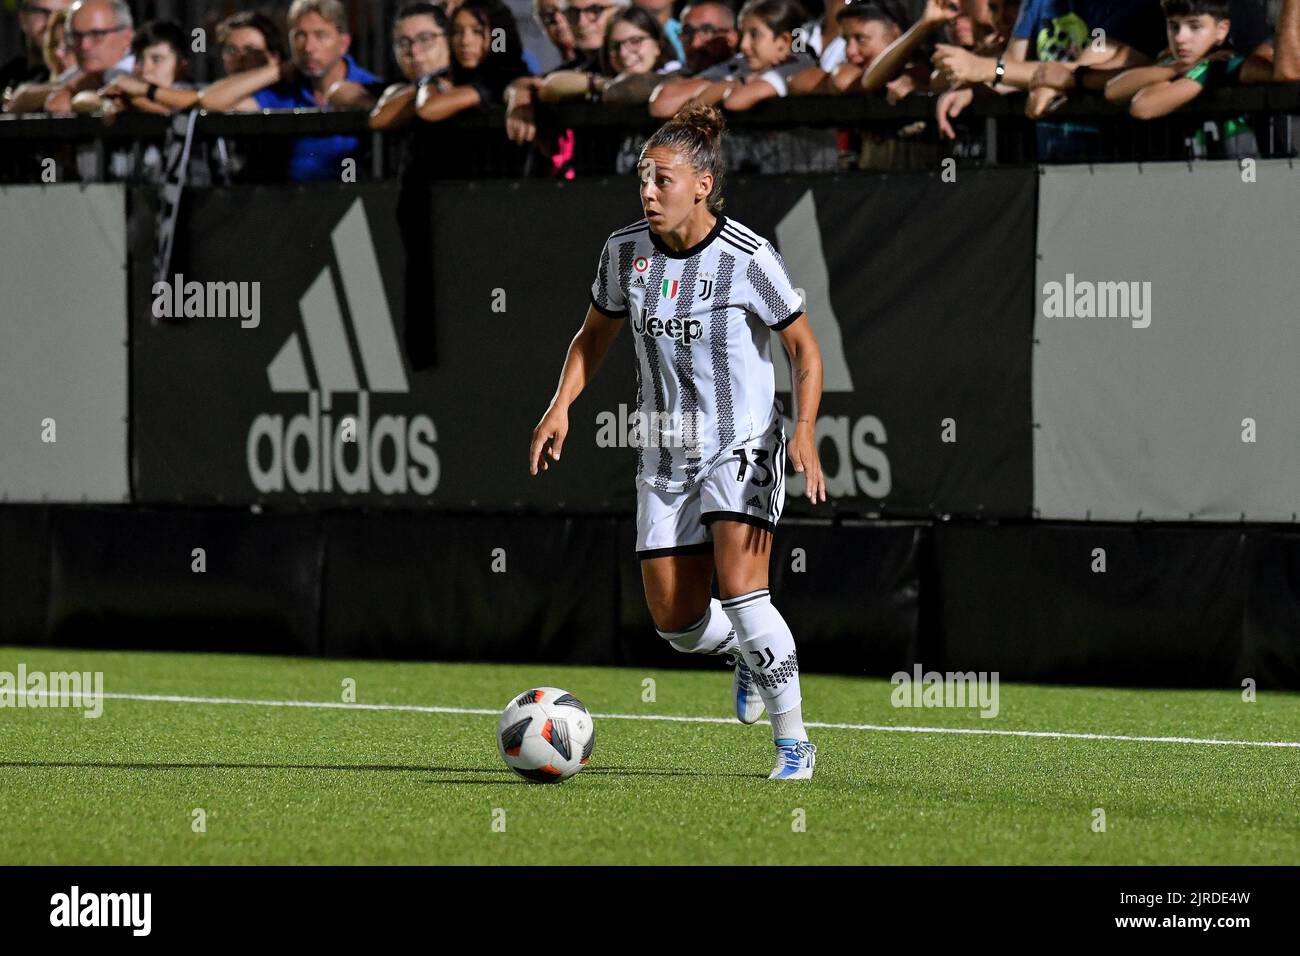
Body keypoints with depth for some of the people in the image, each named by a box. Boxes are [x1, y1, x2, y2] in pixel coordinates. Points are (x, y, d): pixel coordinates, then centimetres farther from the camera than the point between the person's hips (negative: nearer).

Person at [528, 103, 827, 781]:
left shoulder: (749, 258, -14)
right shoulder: (624, 250, -1)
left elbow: (804, 348, -6)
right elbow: (594, 336, 14)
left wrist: (805, 434, -19)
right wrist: (561, 406, -1)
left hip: (743, 447, -5)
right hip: (664, 456, 5)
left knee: (739, 590, -21)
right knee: (675, 620, 3)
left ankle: (793, 743, -9)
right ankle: (746, 654, 39)